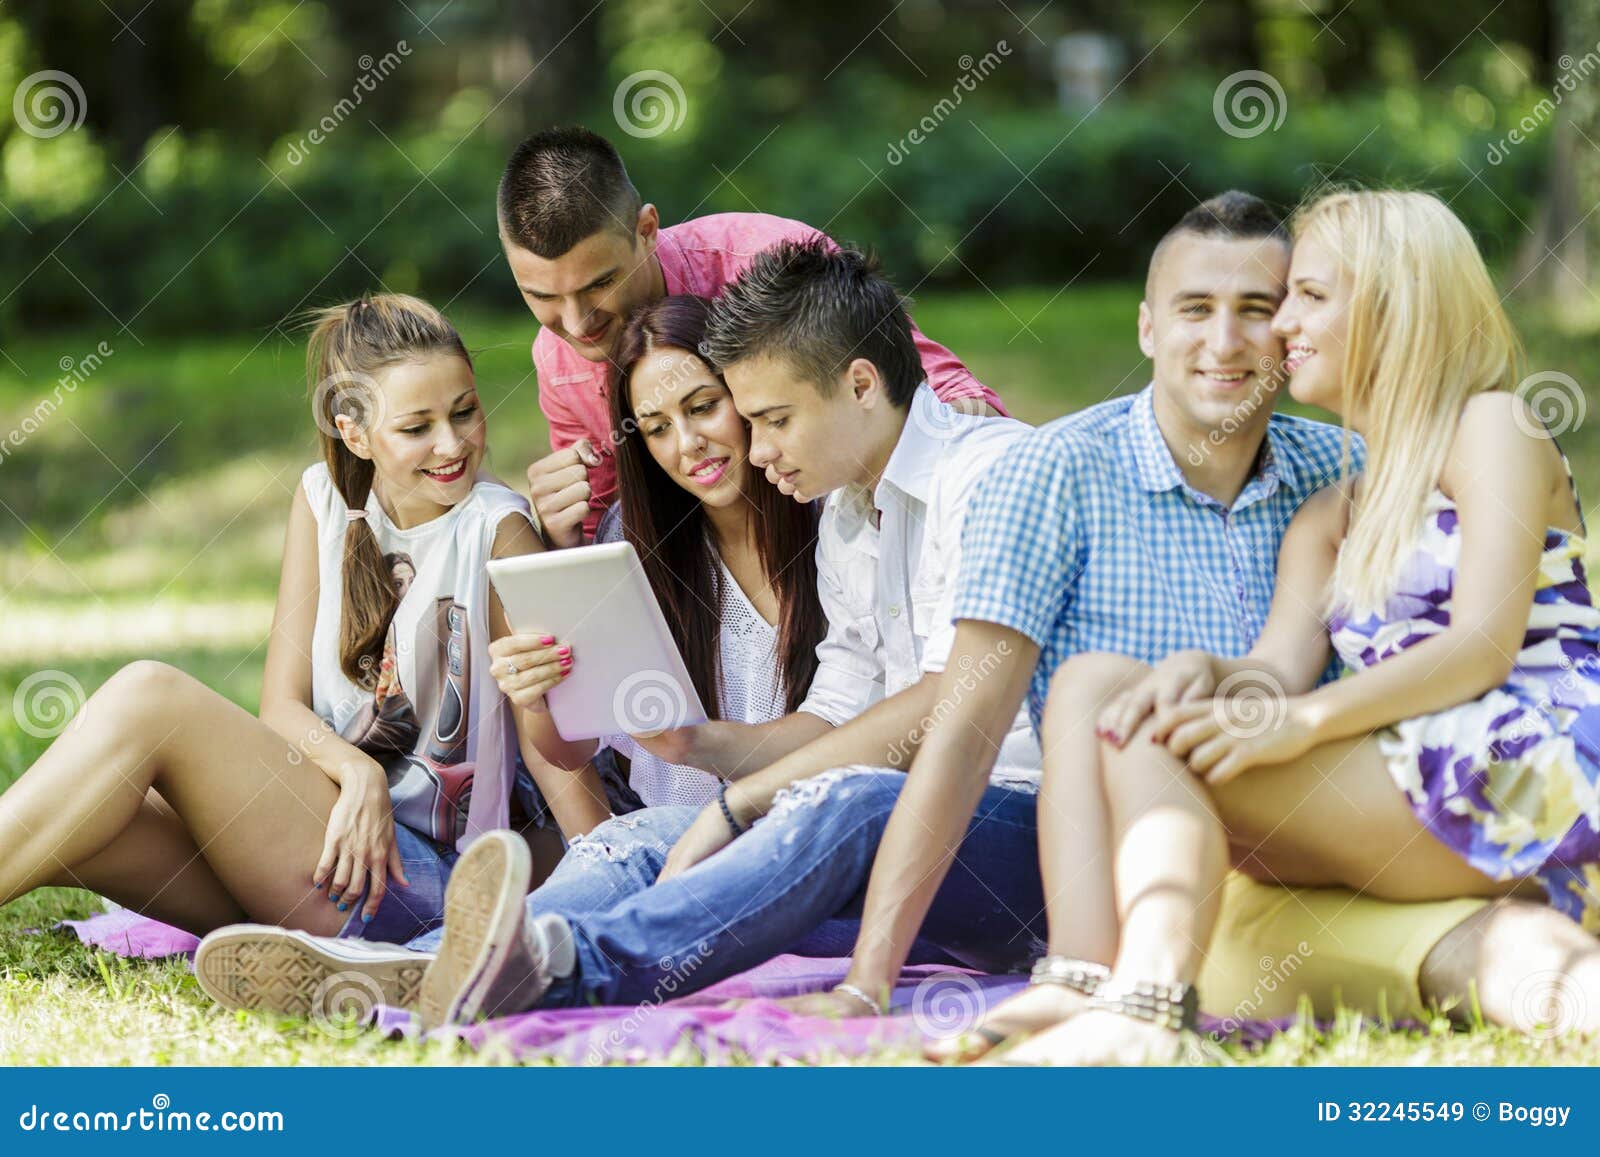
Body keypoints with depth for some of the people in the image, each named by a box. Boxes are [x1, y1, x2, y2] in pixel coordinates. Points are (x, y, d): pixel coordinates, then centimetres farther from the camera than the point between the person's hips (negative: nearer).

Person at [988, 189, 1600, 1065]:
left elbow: (1485, 645, -12)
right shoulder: (1327, 521, 26)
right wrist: (1200, 672, -18)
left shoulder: (1488, 428, 4)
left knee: (1153, 739, -23)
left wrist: (1302, 722, -25)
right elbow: (1278, 669, 7)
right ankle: (1082, 991, -33)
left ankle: (1142, 1011, -48)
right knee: (1092, 684, -9)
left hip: (1524, 774, -7)